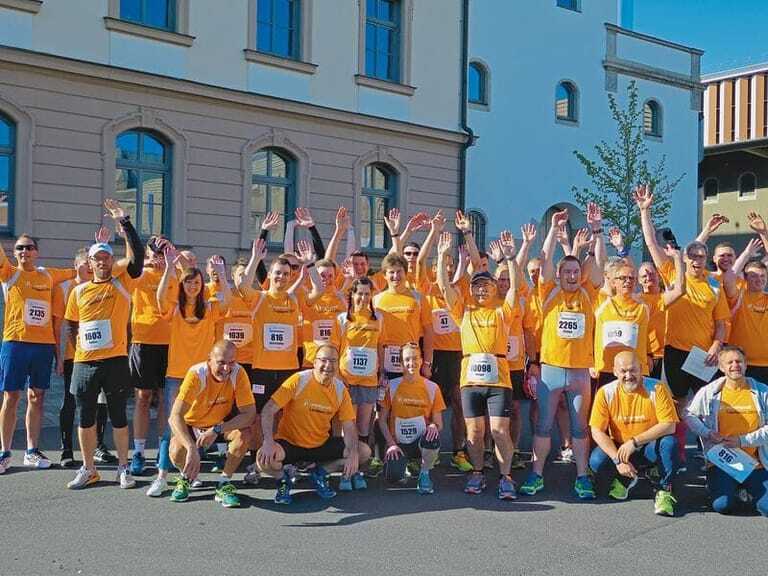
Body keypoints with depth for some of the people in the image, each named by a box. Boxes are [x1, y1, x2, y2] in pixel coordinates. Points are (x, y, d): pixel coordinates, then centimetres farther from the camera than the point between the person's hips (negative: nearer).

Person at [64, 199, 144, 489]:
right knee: (85, 417, 8)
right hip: (84, 362, 3)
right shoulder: (78, 291, 9)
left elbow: (138, 255, -13)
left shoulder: (122, 284, 1)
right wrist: (79, 349, 6)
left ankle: (123, 468, 15)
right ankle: (88, 469, 21)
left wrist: (124, 221, -15)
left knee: (118, 415, 4)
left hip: (115, 361, -3)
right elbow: (72, 326, 17)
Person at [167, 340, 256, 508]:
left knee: (244, 434, -28)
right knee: (177, 452, -29)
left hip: (222, 423, 2)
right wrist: (192, 449, -52)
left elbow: (249, 413, -25)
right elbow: (175, 417, -38)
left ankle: (224, 484, -7)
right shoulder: (196, 375, -31)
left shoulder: (238, 374, -24)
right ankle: (186, 477, 9)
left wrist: (217, 430, -36)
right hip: (192, 424, -2)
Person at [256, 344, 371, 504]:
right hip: (290, 443, -4)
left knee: (364, 452, -8)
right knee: (264, 459, -33)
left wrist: (353, 455, -19)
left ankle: (319, 473, 10)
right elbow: (268, 410, -18)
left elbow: (349, 426, -2)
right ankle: (285, 476, 3)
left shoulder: (340, 389, -3)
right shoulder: (299, 380, -15)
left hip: (321, 445, 4)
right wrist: (268, 442, -31)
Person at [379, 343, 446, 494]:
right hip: (397, 443, 0)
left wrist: (434, 426, -22)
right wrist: (391, 444, -9)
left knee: (433, 439, -36)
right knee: (393, 476, -26)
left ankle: (424, 474, -6)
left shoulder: (432, 388, 1)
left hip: (421, 442, 0)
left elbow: (439, 423, 3)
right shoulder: (392, 386, 0)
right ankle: (401, 462, 14)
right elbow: (382, 420, 3)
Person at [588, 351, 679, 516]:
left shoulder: (657, 388, -16)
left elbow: (669, 426, -22)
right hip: (620, 448, 2)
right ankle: (624, 479, 10)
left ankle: (664, 491, -11)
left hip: (650, 448, -2)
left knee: (669, 442, -33)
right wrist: (618, 460, -25)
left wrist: (635, 441, -27)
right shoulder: (605, 393, -12)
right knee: (597, 461, -26)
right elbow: (597, 431, -13)